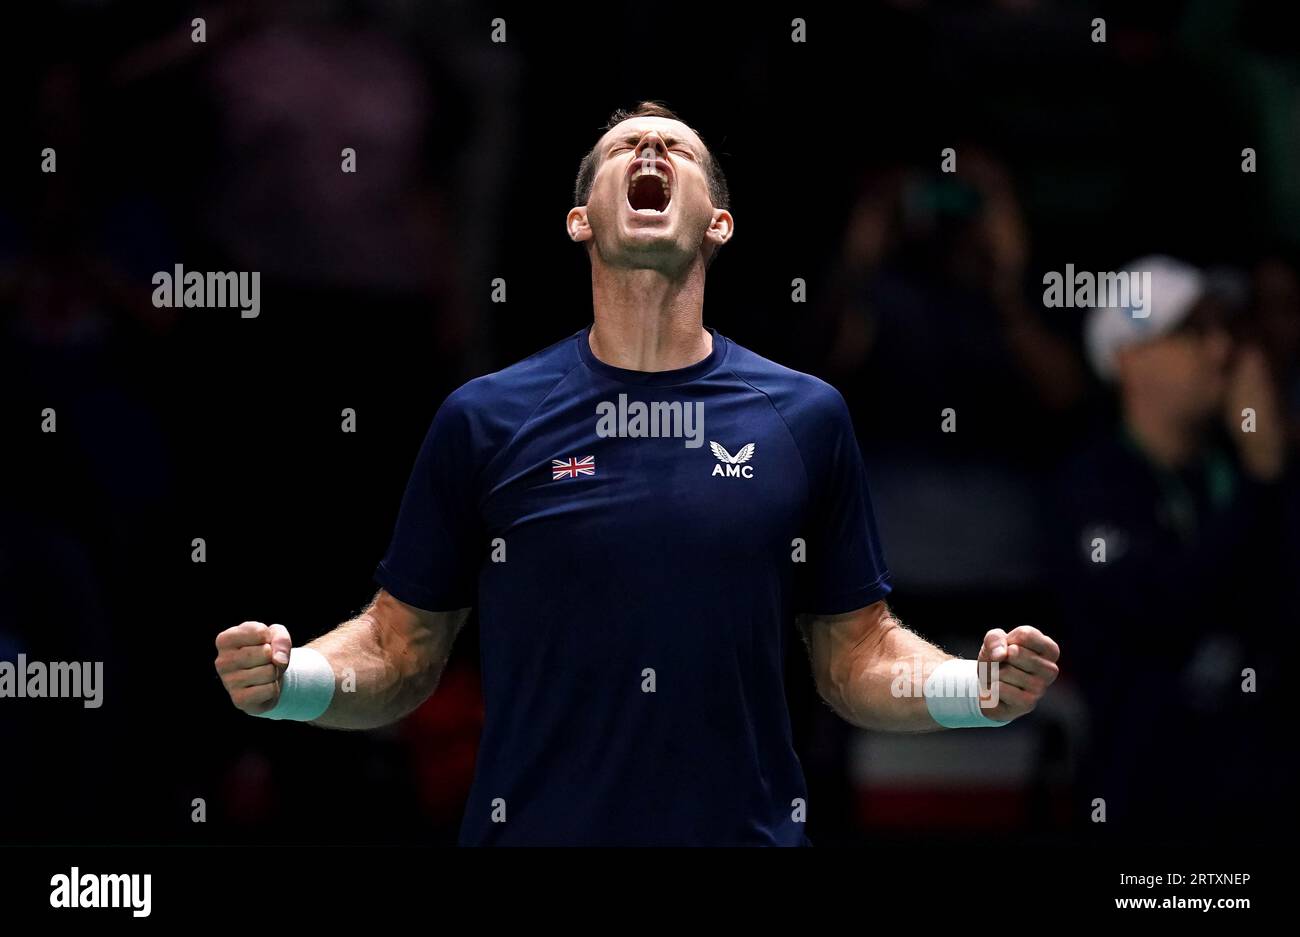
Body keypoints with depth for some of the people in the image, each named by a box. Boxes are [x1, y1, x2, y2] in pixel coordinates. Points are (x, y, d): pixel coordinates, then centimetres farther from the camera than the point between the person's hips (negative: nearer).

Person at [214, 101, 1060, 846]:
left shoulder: (807, 417, 4)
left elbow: (857, 656, 7)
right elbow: (401, 651, 4)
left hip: (748, 827, 1)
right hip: (532, 828, -1)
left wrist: (984, 688, -10)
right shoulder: (484, 419, 1)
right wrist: (289, 678, -14)